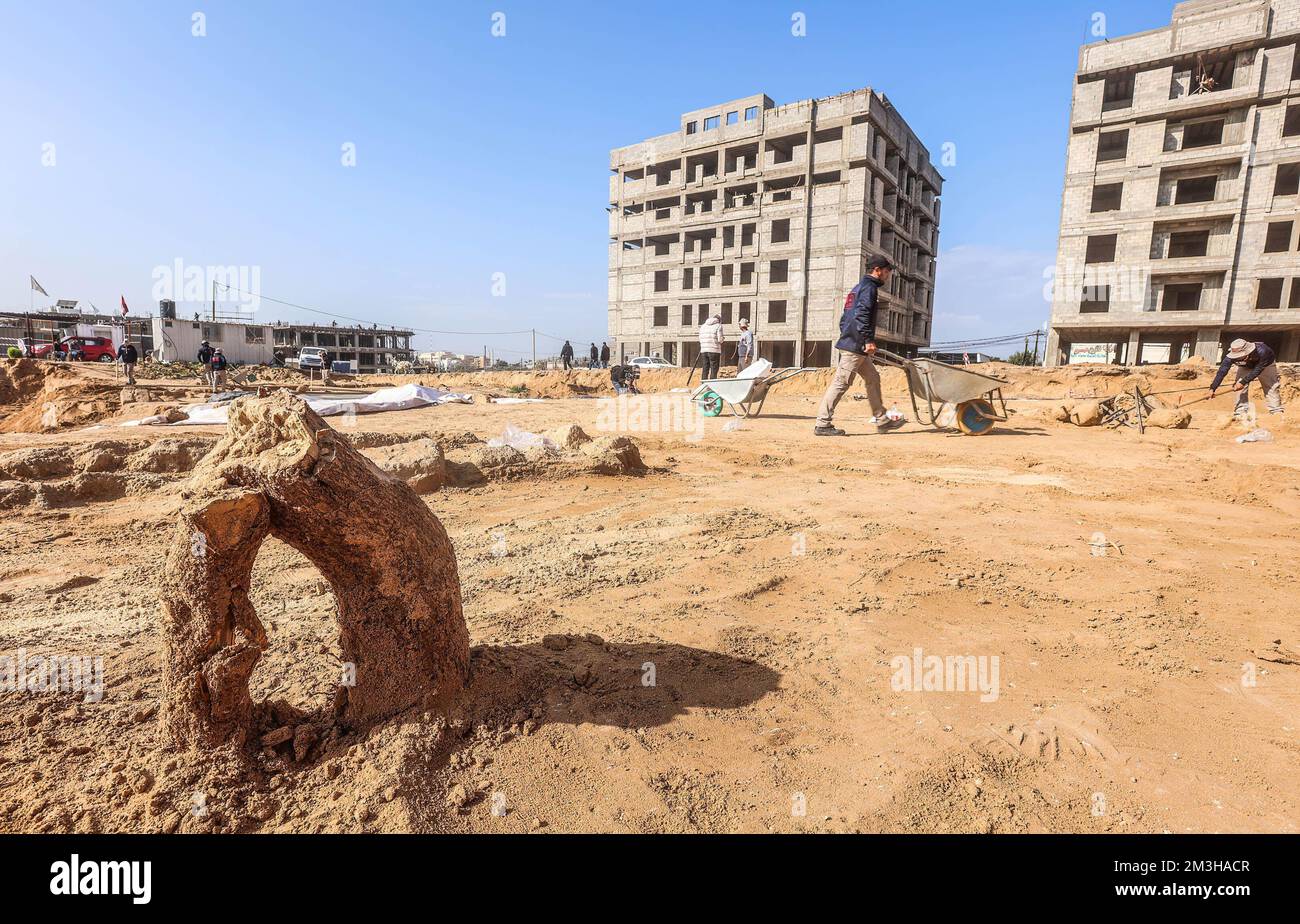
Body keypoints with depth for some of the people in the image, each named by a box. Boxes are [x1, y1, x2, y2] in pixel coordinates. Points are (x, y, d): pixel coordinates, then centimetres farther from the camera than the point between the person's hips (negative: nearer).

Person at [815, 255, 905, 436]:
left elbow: (845, 317, 23)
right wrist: (869, 340, -22)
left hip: (849, 342, 11)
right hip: (855, 345, -11)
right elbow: (862, 314, -21)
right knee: (841, 383, -10)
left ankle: (881, 420, 20)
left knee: (873, 378, 15)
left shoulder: (858, 287, 23)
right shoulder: (869, 287, -7)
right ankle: (823, 424, -8)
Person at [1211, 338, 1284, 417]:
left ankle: (1277, 412, 1)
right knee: (1241, 388, -13)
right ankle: (1240, 412, -9)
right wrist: (1212, 388, -42)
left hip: (1266, 364, -1)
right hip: (1245, 367, 2)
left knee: (1271, 386, -5)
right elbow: (1222, 372, -36)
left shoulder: (1261, 351, -43)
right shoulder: (1231, 357, -38)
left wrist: (1243, 382, -42)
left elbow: (1257, 370, -37)